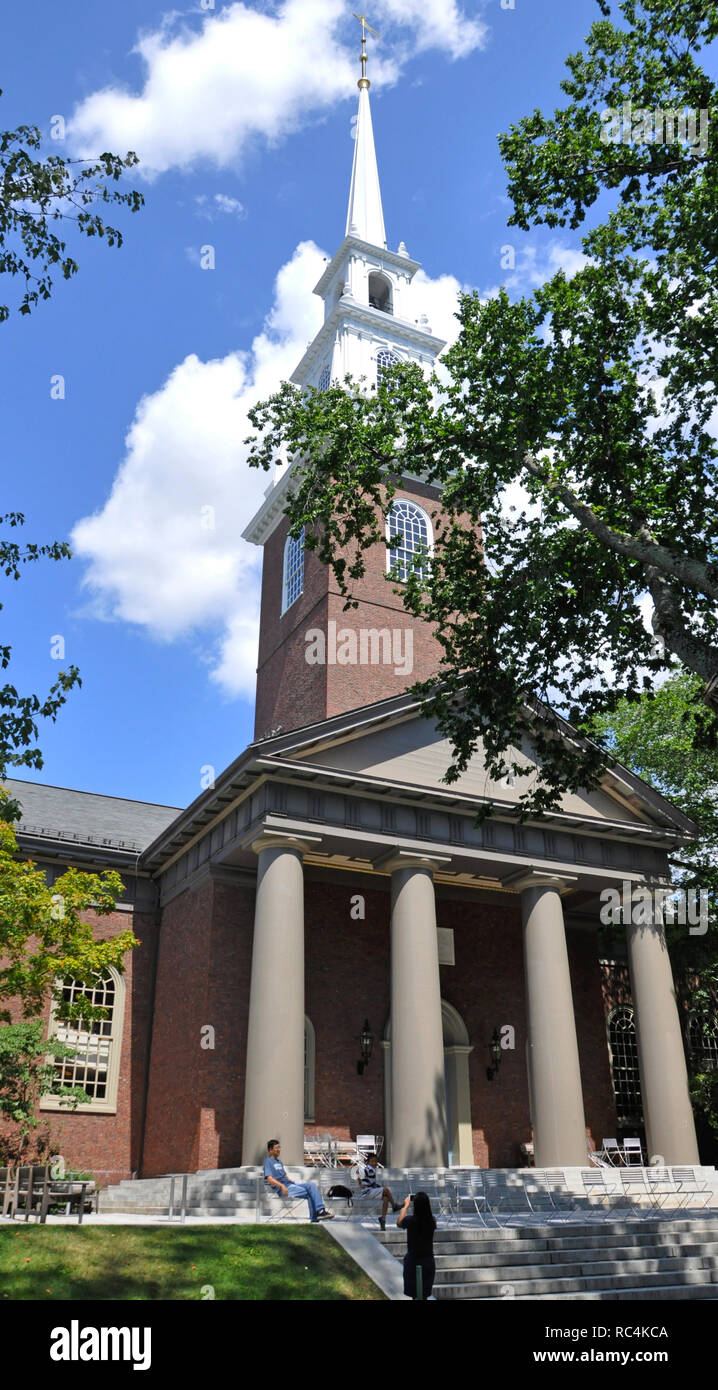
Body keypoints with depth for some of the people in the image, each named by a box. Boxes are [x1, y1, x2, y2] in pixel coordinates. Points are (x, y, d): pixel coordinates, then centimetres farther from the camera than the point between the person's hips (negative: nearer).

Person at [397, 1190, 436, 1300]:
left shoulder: (410, 1221, -17)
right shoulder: (432, 1221, -10)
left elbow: (399, 1222, 6)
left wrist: (406, 1206, 15)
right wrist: (424, 1204, 15)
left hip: (413, 1261, -3)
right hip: (428, 1261, 3)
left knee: (415, 1295, 7)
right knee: (424, 1295, 17)